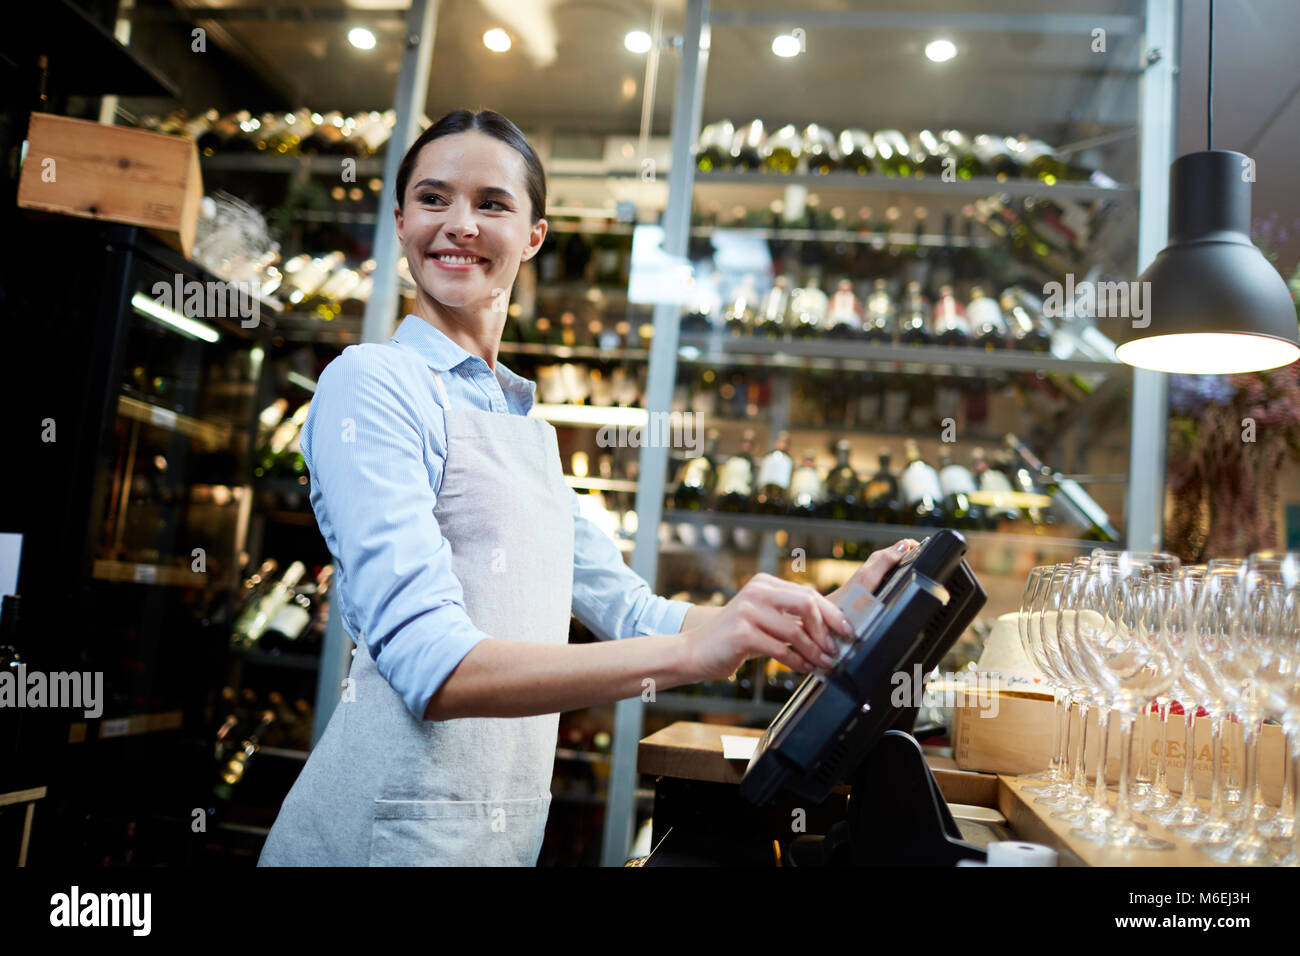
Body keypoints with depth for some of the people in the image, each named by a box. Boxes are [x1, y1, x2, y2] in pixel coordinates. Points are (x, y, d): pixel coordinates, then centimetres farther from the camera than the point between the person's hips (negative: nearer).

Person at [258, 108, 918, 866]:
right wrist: (687, 653, -33)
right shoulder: (375, 384, -13)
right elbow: (433, 666, -23)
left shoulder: (525, 425, 10)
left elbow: (629, 611, 9)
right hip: (398, 822, -7)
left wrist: (835, 611, -1)